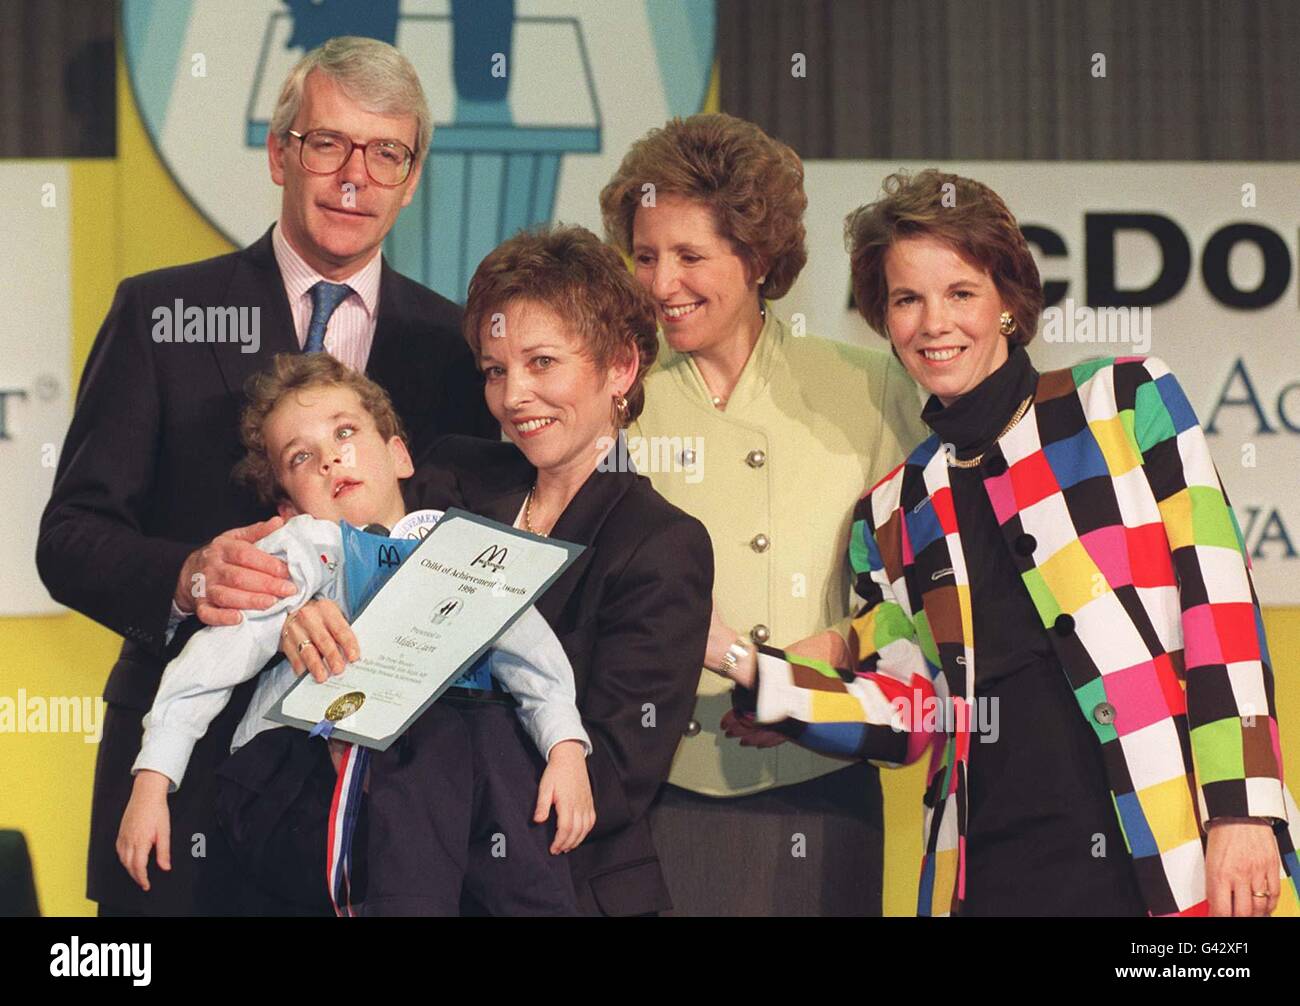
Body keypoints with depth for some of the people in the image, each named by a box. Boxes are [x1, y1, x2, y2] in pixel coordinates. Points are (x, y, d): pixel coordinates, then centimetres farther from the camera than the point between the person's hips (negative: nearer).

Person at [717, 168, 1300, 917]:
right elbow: (906, 716, 14)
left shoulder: (1130, 404, 4)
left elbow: (1218, 598, -3)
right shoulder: (894, 513, 16)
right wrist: (749, 670, 0)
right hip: (996, 874, 3)